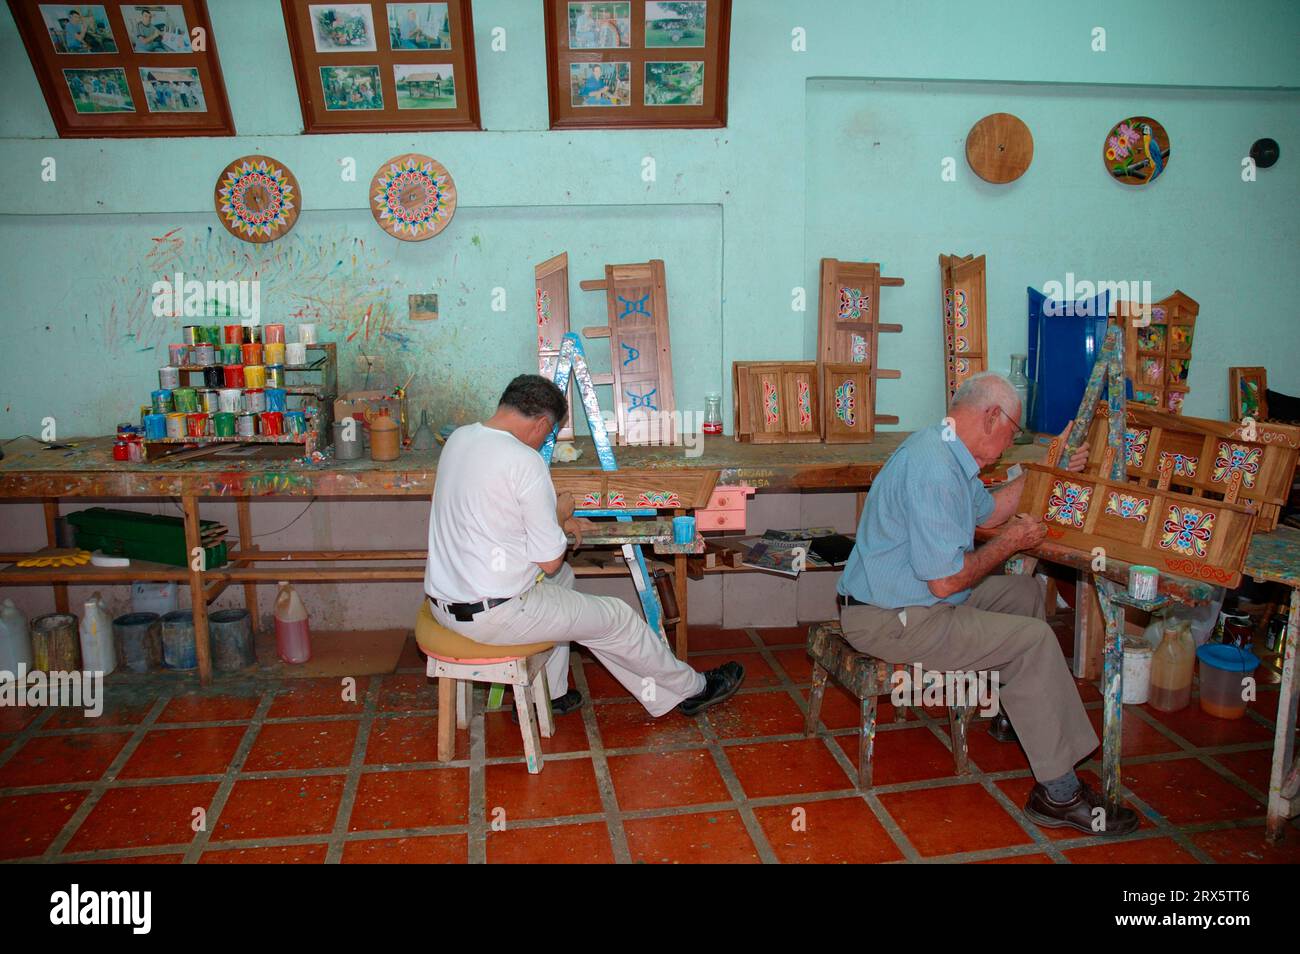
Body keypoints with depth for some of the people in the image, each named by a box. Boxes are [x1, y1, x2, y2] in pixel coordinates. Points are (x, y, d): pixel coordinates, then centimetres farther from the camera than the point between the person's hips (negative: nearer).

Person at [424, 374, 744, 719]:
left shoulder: (458, 438, 4)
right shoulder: (525, 462, -21)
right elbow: (549, 561, -16)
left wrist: (553, 520, 18)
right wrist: (560, 516, 3)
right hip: (493, 616, -8)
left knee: (562, 577, 30)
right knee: (617, 618, 9)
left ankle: (548, 695, 33)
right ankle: (691, 690, 29)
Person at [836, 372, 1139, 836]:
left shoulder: (947, 451, 9)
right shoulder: (934, 470, -27)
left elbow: (987, 510, 26)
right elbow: (946, 581, -26)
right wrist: (1010, 542, -10)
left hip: (913, 598, 11)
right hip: (889, 620, -11)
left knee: (1025, 592, 21)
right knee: (1033, 640, -16)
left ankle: (1016, 713, 35)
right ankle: (1058, 794, -7)